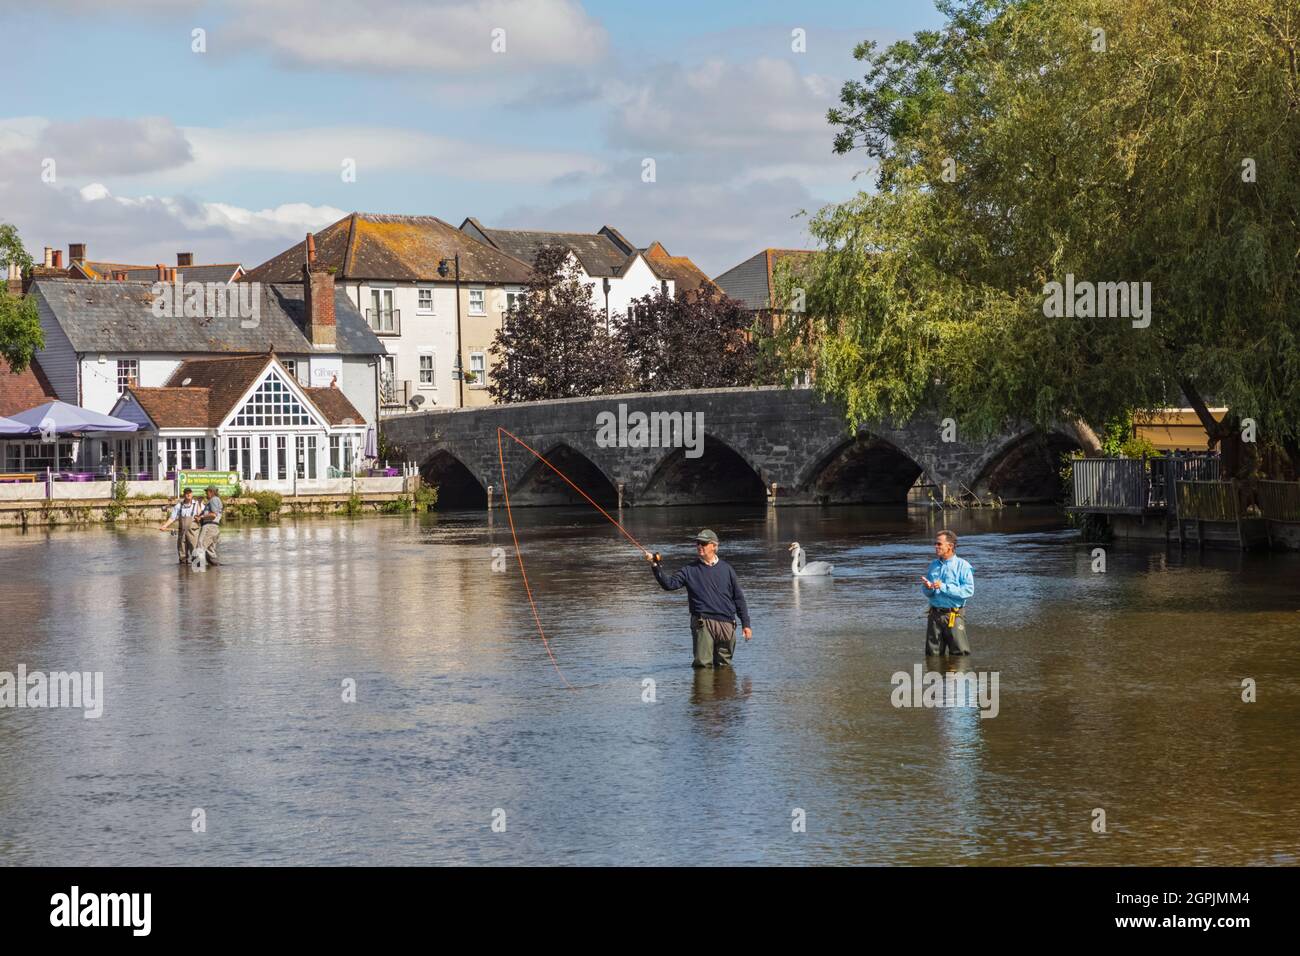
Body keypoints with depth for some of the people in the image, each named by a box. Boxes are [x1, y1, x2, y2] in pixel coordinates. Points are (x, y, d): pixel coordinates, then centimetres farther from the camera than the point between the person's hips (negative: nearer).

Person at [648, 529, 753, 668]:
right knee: (703, 664, -9)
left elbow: (739, 598, 14)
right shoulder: (690, 570, 7)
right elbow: (669, 584, -5)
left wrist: (746, 624, 10)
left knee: (724, 665, 6)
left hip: (726, 624, 2)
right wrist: (655, 566, -20)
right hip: (703, 623, -2)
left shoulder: (726, 569, 11)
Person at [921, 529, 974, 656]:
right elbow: (926, 592, 16)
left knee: (960, 654, -5)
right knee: (932, 654, 8)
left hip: (953, 615, -5)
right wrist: (928, 588, -9)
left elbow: (968, 590, -16)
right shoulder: (933, 565, 13)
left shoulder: (962, 565, -4)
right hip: (934, 615, 5)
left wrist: (944, 587, -19)